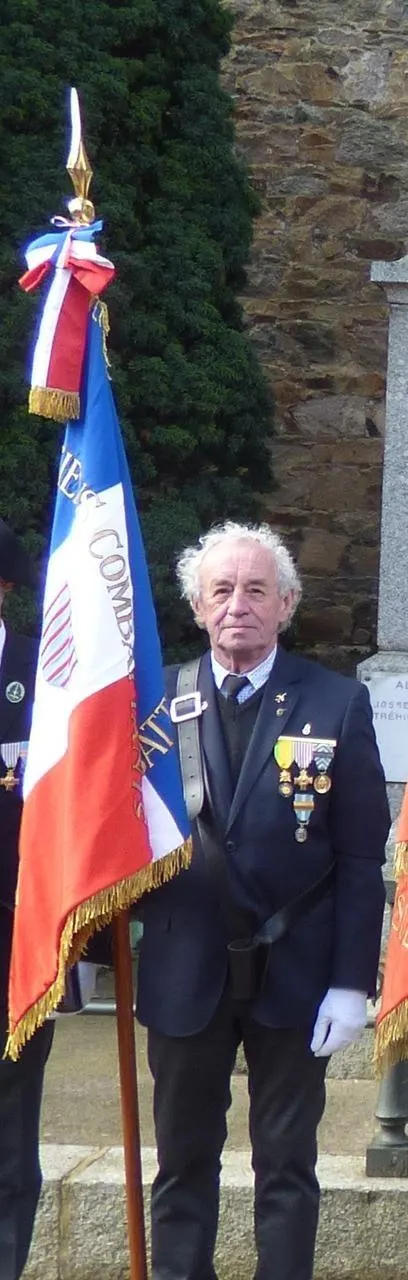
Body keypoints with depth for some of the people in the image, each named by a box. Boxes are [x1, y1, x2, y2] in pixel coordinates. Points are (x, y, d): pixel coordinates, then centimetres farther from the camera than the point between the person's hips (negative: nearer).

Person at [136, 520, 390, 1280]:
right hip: (184, 977, 2)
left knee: (287, 1164, 6)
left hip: (293, 979, -2)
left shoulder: (337, 705, -3)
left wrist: (351, 982, -8)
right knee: (182, 1161, 10)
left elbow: (362, 859, -4)